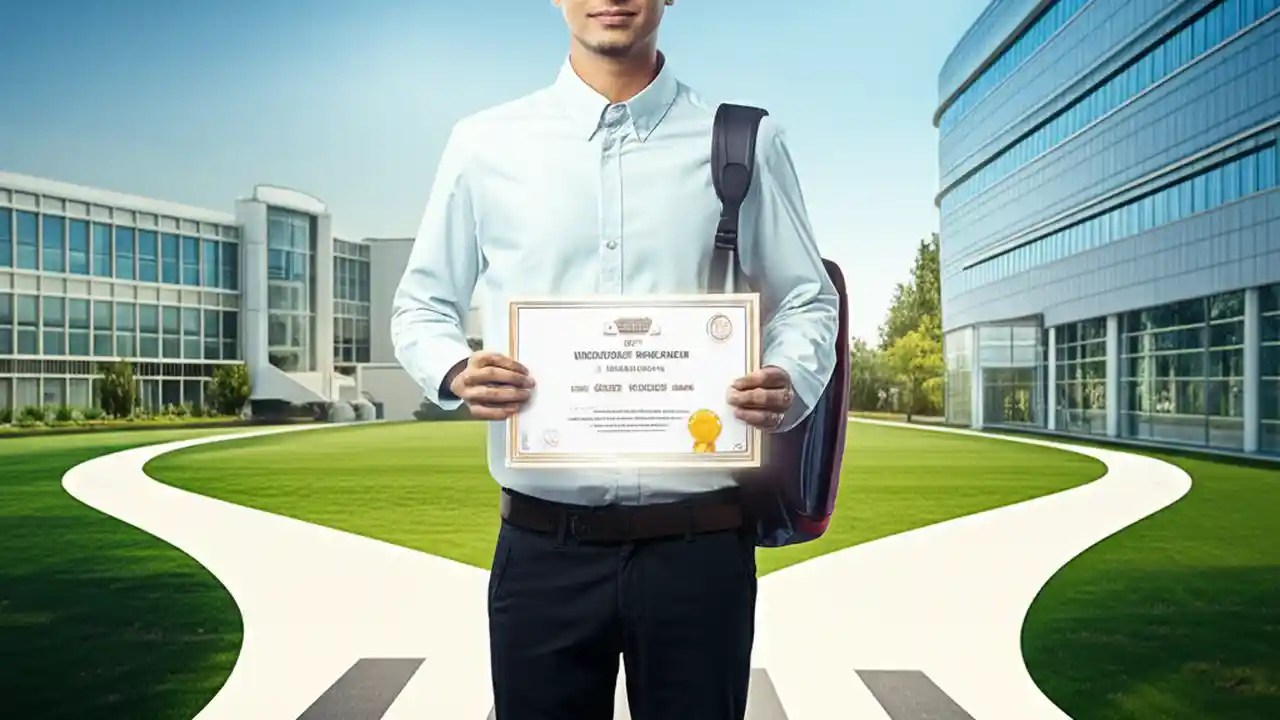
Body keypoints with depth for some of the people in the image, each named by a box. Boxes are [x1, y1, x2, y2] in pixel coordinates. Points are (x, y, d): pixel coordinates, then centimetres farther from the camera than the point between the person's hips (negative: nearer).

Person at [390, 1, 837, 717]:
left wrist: (791, 382, -11)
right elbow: (421, 307, 12)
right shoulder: (484, 143, 5)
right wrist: (455, 370, -10)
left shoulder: (748, 144, 4)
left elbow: (808, 302, 11)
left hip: (701, 541, 0)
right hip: (543, 546, 1)